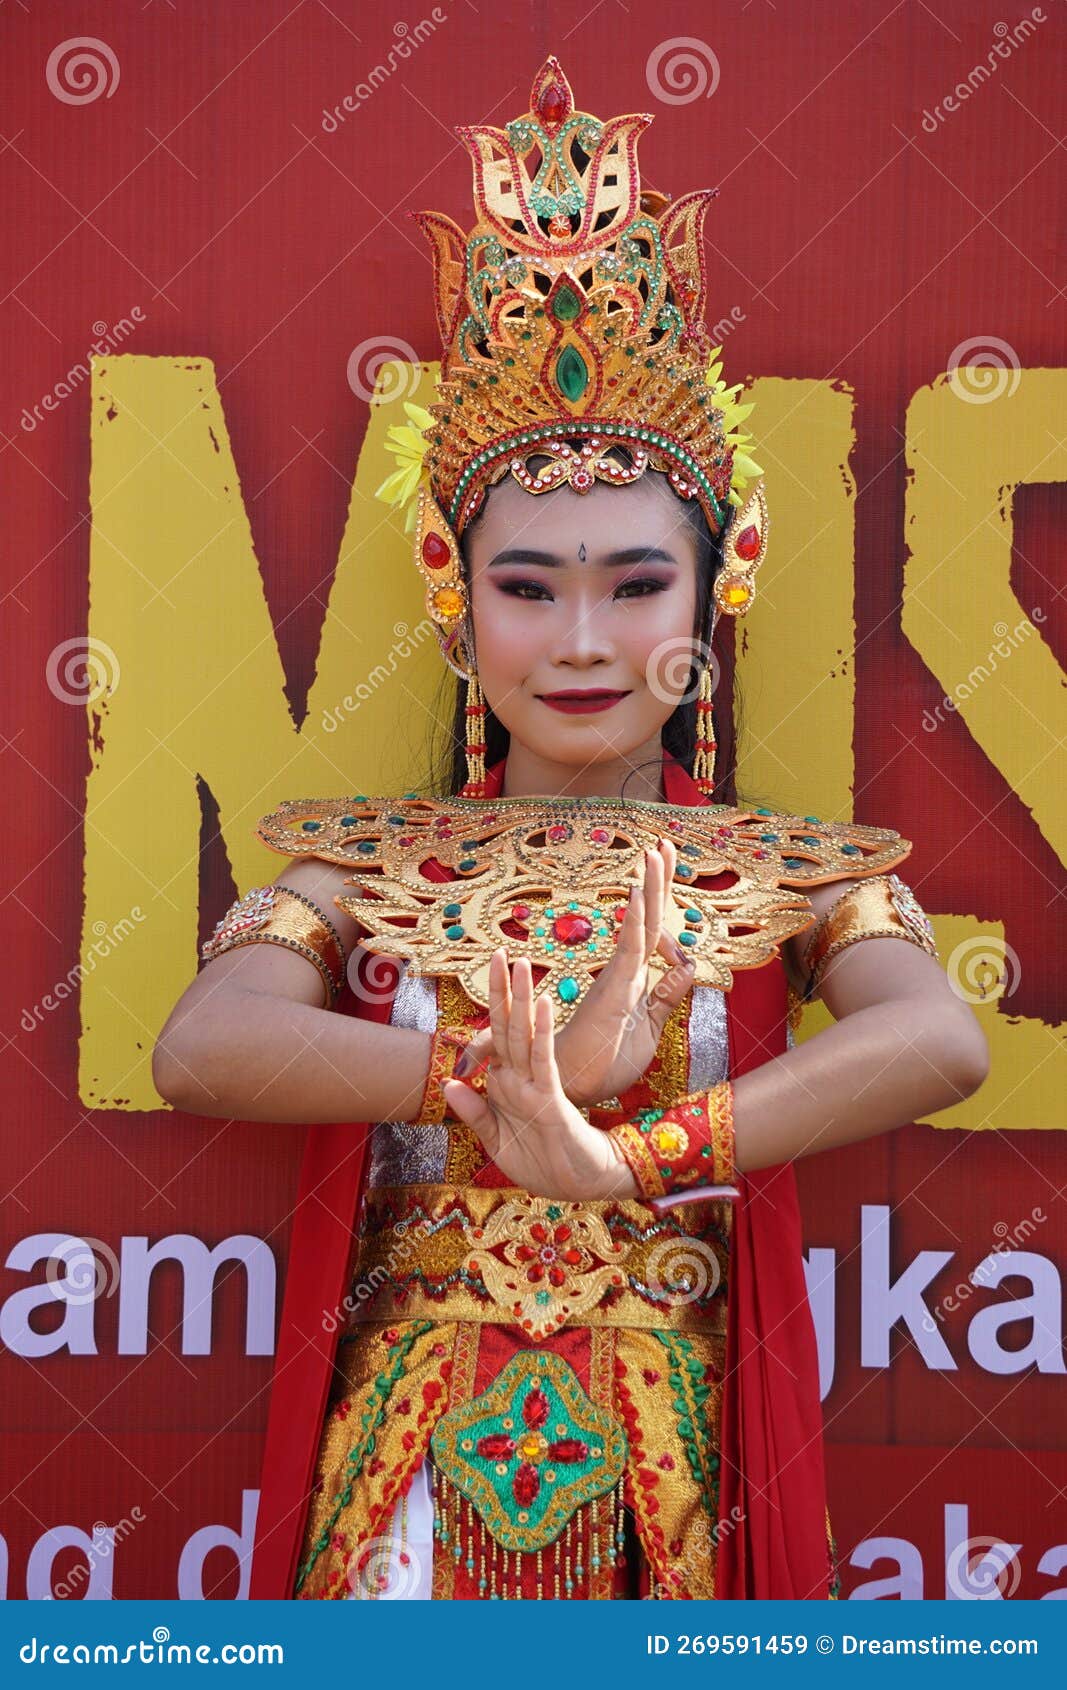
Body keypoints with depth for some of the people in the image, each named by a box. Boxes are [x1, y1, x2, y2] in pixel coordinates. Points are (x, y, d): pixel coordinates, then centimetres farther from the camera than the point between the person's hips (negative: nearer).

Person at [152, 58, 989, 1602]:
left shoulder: (786, 874, 0)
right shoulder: (371, 866, 2)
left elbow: (940, 1043, -20)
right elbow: (200, 1050, -17)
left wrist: (630, 1157, -27)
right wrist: (538, 1064, -22)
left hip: (670, 1464, 0)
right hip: (415, 1452, 0)